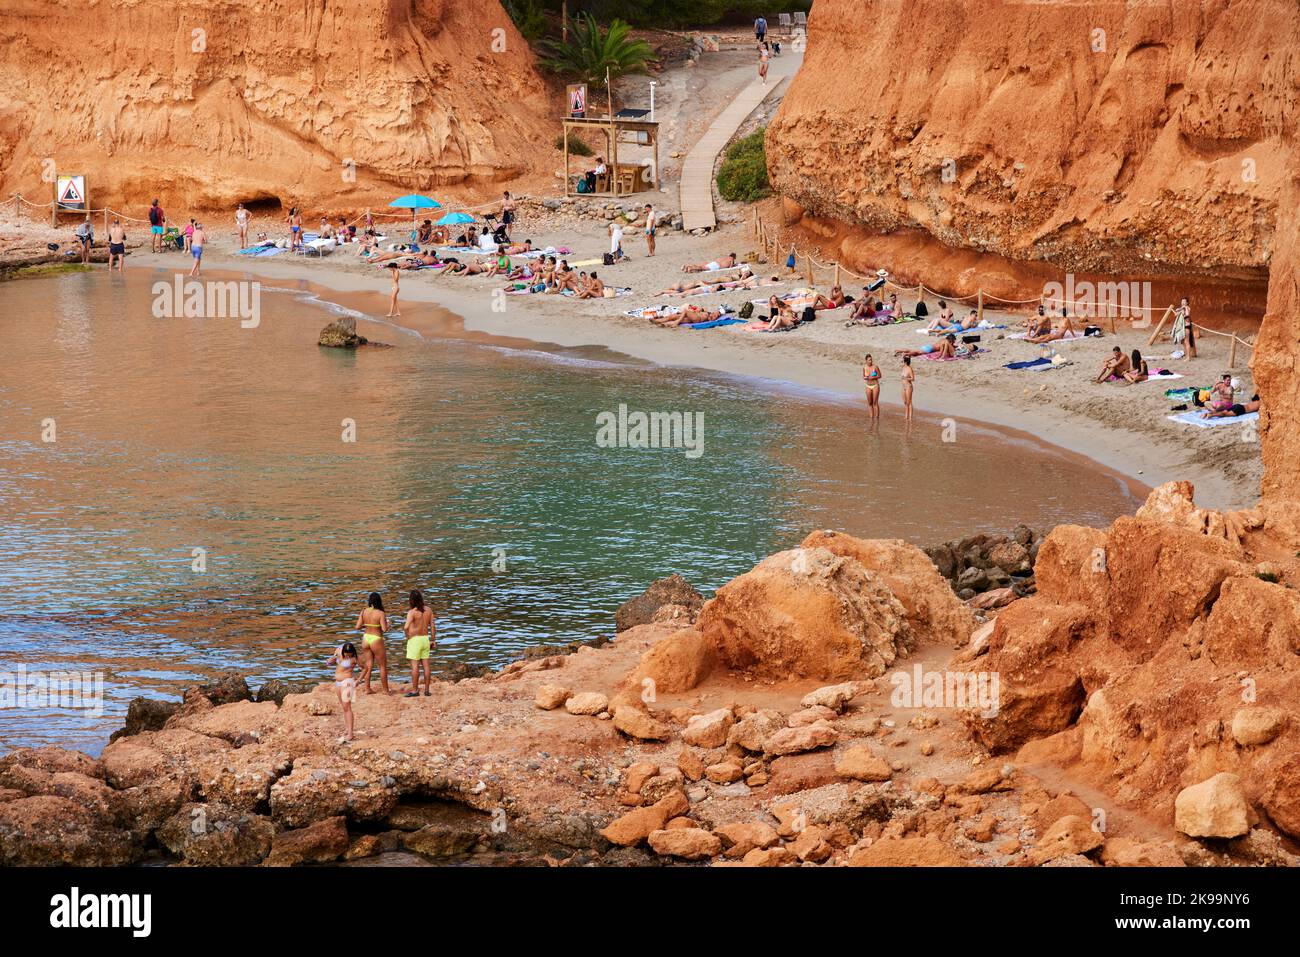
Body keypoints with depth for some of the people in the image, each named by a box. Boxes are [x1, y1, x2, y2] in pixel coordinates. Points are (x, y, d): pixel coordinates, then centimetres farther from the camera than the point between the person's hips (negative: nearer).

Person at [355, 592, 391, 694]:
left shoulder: (364, 612, -3)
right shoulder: (380, 613, -16)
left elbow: (358, 627, -3)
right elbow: (384, 629, -20)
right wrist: (387, 623, 1)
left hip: (366, 638, 5)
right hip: (376, 640, -5)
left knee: (368, 665, 15)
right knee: (383, 666, 9)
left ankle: (367, 689, 16)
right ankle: (385, 690, 15)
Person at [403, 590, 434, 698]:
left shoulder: (412, 612, -16)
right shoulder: (428, 611, 3)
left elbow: (406, 627, -28)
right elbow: (432, 626, 7)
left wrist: (407, 636, -9)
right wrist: (432, 640, 15)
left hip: (414, 639, -6)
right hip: (425, 639, 6)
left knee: (415, 665, -3)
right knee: (425, 665, 9)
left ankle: (415, 690, -1)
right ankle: (427, 689, 11)